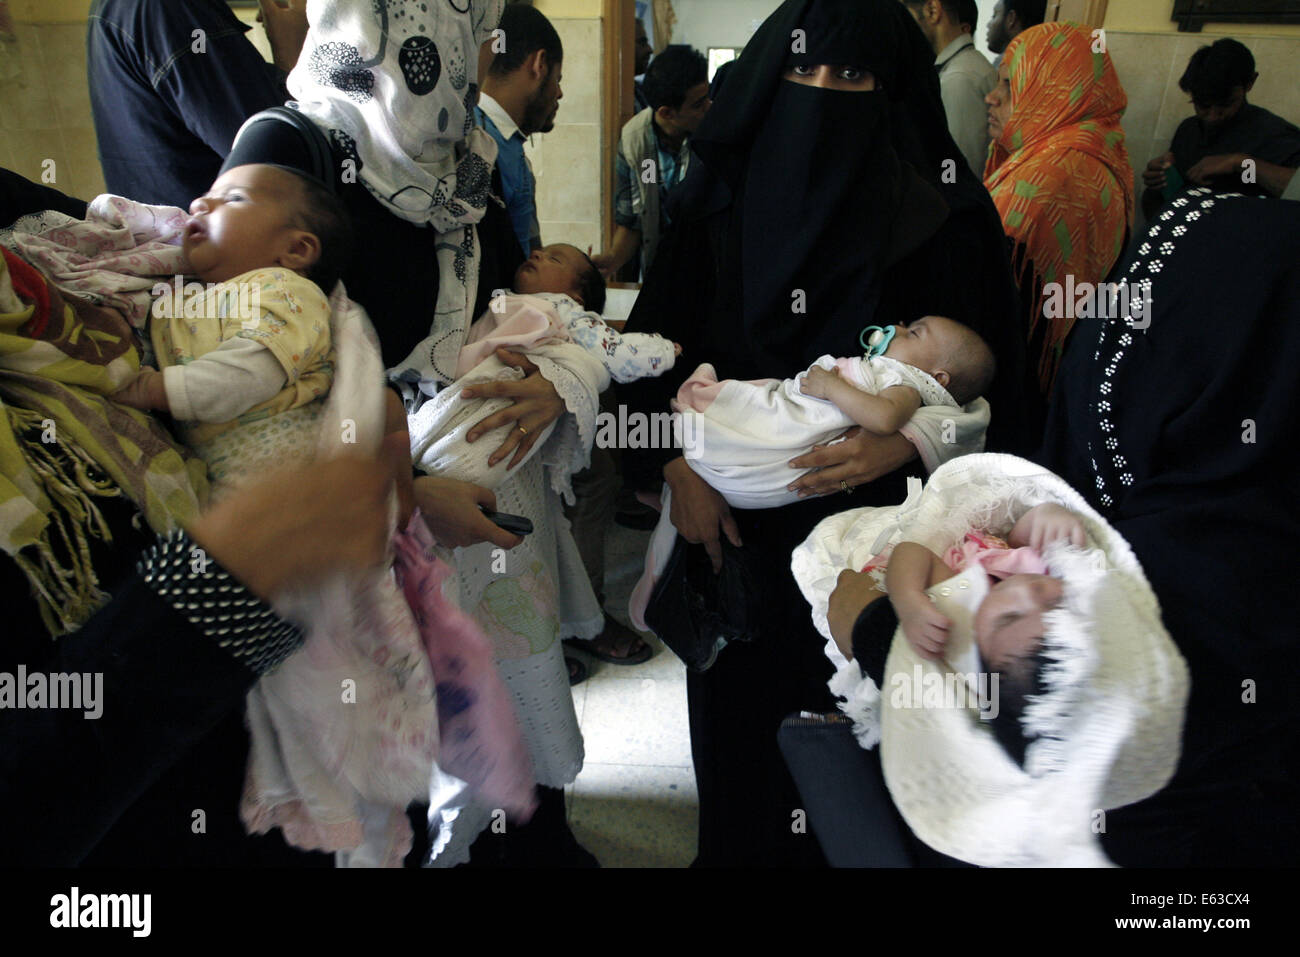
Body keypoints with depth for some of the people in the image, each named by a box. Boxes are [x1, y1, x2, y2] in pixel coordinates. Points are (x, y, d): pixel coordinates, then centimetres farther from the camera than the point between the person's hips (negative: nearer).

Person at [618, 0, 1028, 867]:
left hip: (868, 528, -2)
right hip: (732, 514, 3)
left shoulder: (941, 217, -5)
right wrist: (675, 463, -9)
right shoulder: (721, 197, 2)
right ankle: (733, 845, 40)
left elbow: (983, 376, -5)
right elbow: (655, 341, 2)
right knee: (736, 708, 14)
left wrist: (906, 443, -23)